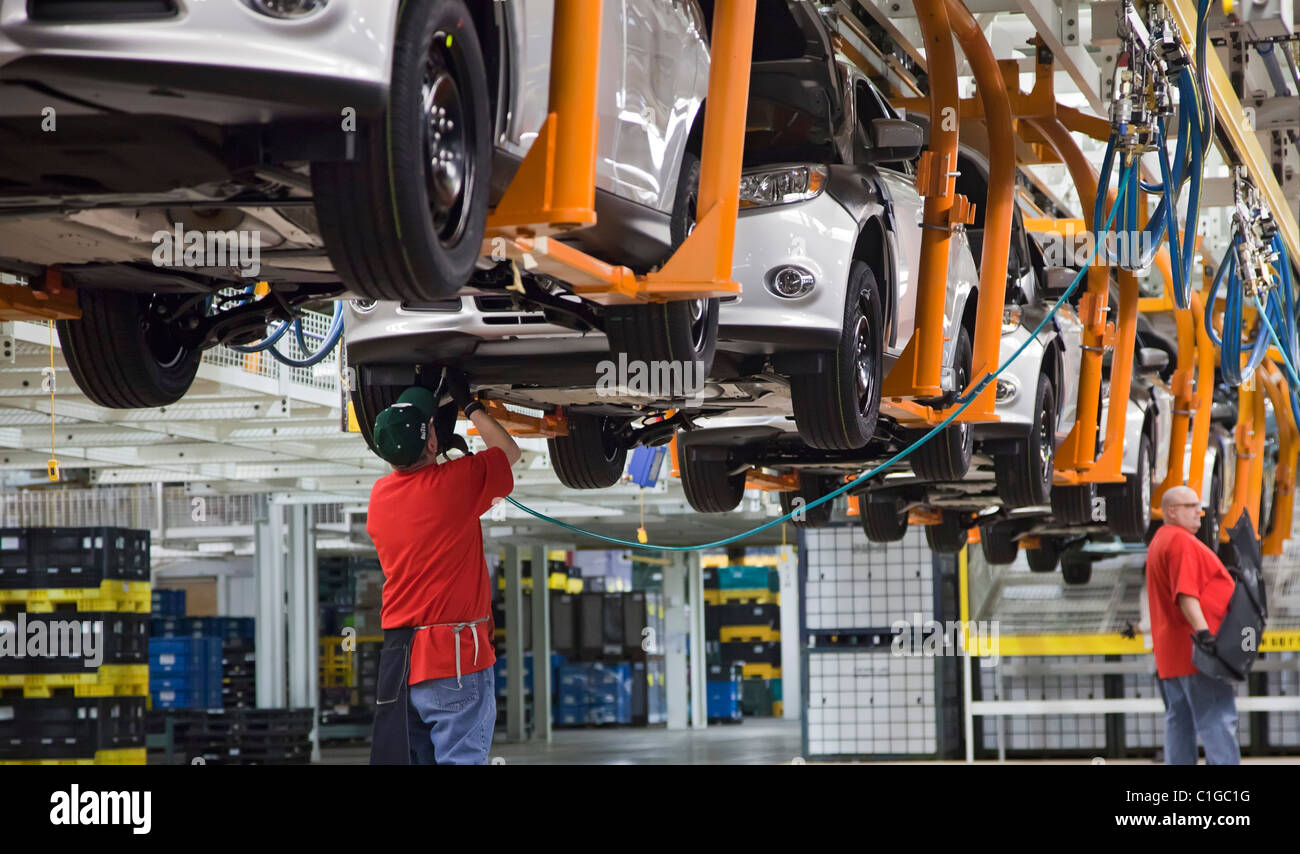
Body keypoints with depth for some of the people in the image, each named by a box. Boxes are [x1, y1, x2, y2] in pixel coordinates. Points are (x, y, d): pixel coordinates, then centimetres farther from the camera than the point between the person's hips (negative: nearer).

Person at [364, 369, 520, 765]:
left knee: (407, 757, 8)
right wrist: (469, 403, 18)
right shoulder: (455, 483, -11)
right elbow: (509, 452, 8)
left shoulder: (380, 494, 7)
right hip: (455, 657, -6)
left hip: (398, 658, 6)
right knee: (461, 758, -7)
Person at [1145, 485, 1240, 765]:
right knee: (1218, 720, -13)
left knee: (1179, 721, 9)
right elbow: (1186, 594, -24)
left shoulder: (1159, 542, 22)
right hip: (1195, 649, -10)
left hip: (1171, 653, 10)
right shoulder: (1181, 541, -12)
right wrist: (1203, 631, -31)